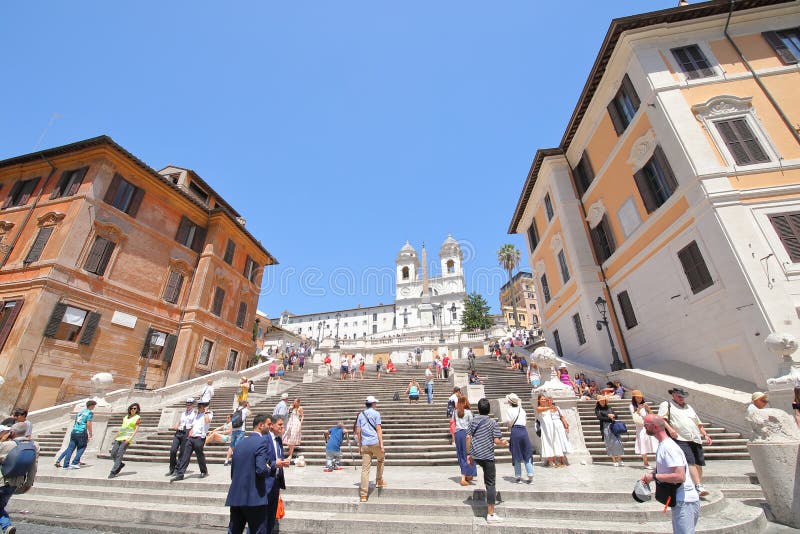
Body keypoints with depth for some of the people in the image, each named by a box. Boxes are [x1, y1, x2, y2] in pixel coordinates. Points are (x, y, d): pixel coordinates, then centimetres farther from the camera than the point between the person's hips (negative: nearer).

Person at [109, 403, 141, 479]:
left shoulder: (137, 417, -1)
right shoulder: (126, 417, 17)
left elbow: (136, 429, -7)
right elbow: (122, 427, 24)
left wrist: (130, 438, -17)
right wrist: (116, 435, 17)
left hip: (127, 438, -6)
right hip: (119, 437, 6)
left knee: (119, 455, -10)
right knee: (113, 454, 3)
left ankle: (113, 472, -2)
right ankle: (120, 464, 27)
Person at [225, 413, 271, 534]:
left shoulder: (241, 443, 9)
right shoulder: (262, 442, -16)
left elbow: (233, 471, 16)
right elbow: (261, 470, -23)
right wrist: (269, 469, -4)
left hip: (235, 496, 7)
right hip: (254, 497, -7)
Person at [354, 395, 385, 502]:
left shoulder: (360, 415, 13)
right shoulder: (376, 413, -1)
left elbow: (358, 432, 12)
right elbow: (378, 429, -8)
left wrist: (359, 446, 19)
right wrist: (382, 445, -9)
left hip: (365, 444, 4)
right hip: (375, 442, -4)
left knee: (365, 469, 3)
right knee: (381, 459, 25)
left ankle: (363, 495, 3)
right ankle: (379, 481, 28)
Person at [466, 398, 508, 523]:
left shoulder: (473, 421, 4)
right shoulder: (492, 422, -8)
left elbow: (468, 437, 4)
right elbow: (497, 441, -13)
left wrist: (469, 454, 12)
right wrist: (503, 444, 10)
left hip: (475, 455, 5)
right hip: (487, 456, -5)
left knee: (487, 473, 34)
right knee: (490, 483, 3)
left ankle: (491, 493, 44)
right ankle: (491, 514, 6)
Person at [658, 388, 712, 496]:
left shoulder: (688, 407, 25)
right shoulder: (666, 405, 4)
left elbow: (698, 424, 30)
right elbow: (661, 419, -7)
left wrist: (705, 435, 18)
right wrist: (670, 429, -20)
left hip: (695, 439, 6)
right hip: (681, 439, -6)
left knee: (699, 463, 5)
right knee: (690, 462, -17)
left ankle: (699, 486, 18)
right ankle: (699, 486, -18)